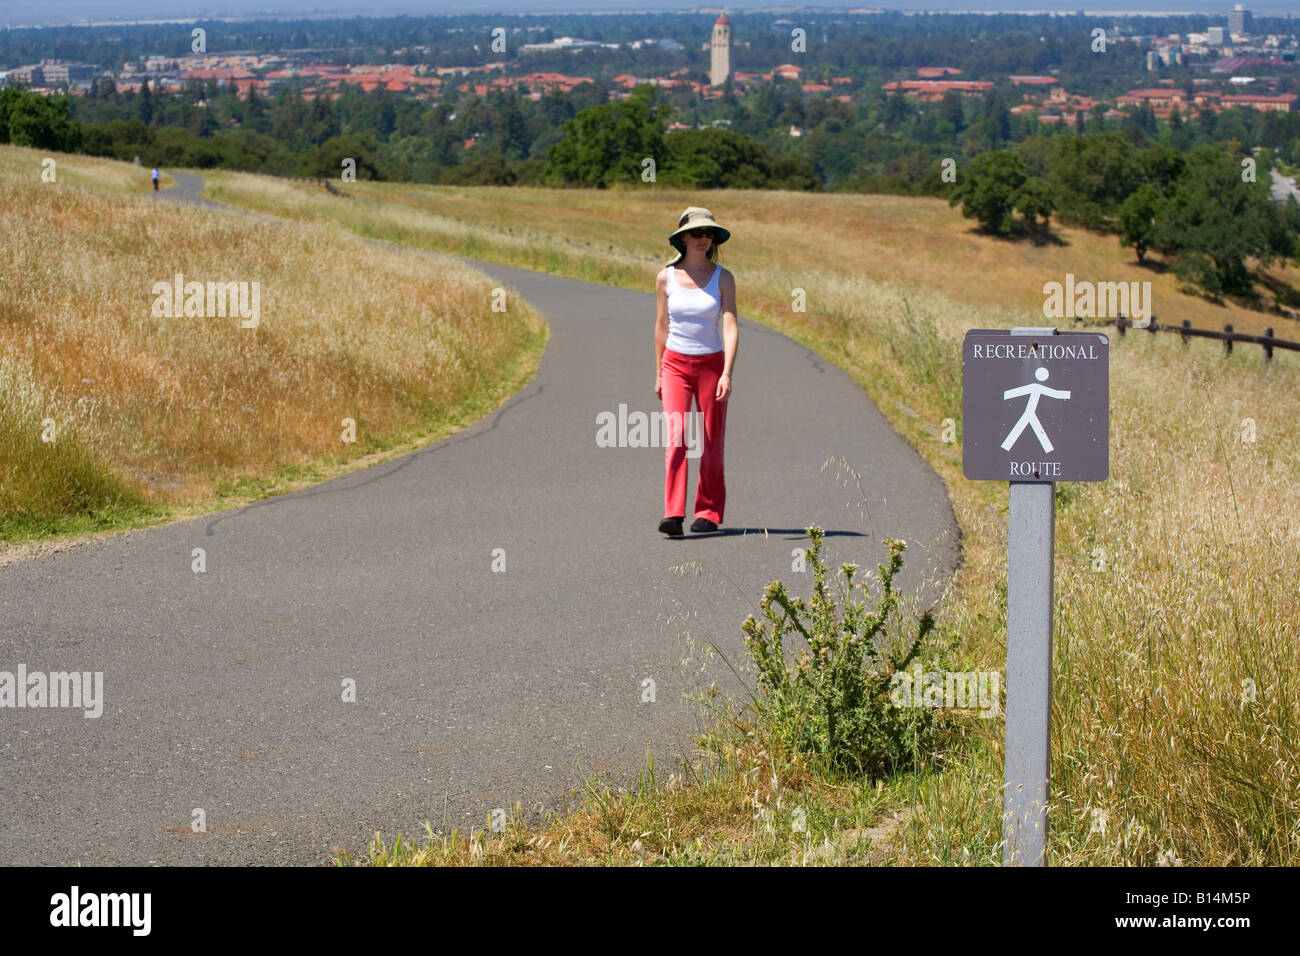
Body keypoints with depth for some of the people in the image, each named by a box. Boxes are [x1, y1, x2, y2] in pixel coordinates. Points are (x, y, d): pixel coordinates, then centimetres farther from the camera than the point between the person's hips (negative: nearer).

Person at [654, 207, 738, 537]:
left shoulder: (723, 278, -5)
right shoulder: (666, 277, -1)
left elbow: (730, 327, -12)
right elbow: (662, 325, 8)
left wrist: (727, 374, -23)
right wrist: (659, 373, 12)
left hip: (711, 364, 0)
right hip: (675, 365, 0)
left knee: (712, 442, 6)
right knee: (675, 437, -15)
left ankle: (709, 513, 20)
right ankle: (673, 515, -20)